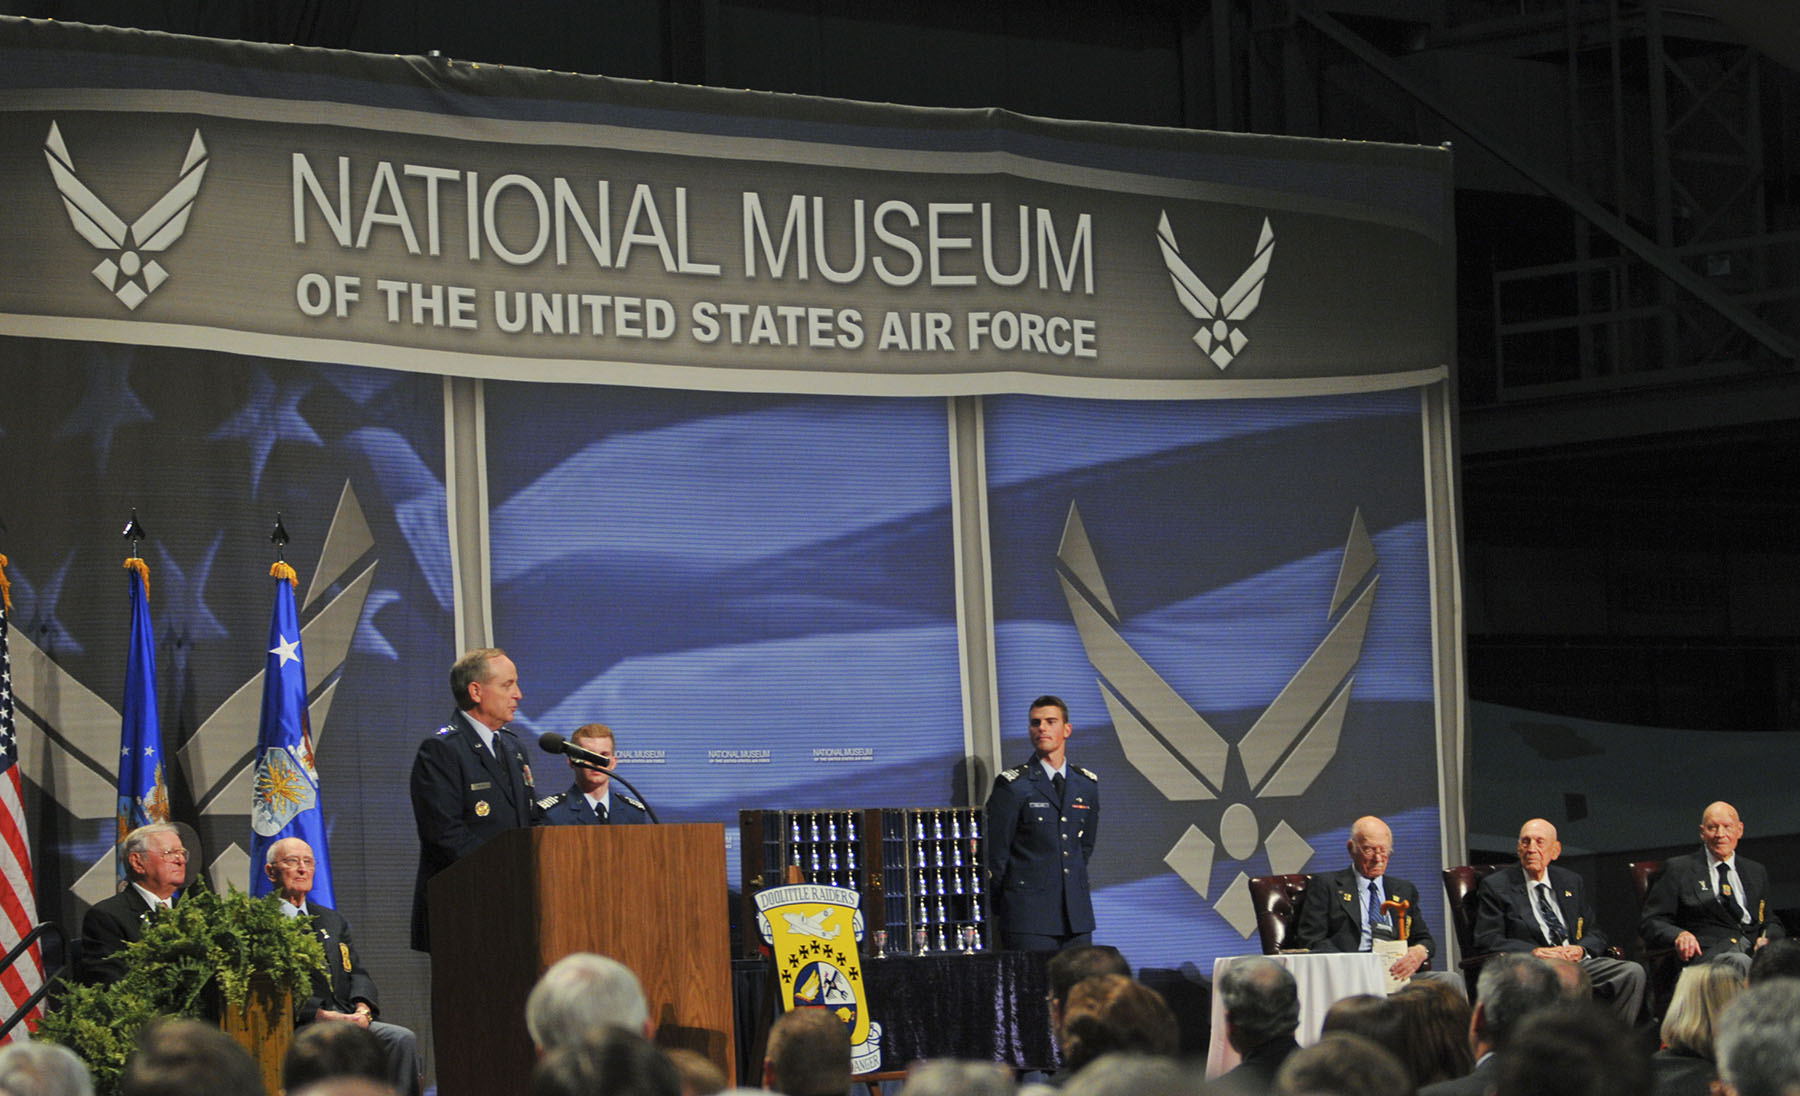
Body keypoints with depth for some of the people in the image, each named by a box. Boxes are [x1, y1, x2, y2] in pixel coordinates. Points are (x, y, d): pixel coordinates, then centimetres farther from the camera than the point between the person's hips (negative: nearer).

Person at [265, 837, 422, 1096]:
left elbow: (357, 974, 18)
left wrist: (362, 1008, -6)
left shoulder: (333, 921, 27)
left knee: (403, 1039, -20)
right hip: (297, 1024, -6)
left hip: (347, 1017, 6)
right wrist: (325, 1016, -18)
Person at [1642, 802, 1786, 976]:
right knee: (1739, 962, -40)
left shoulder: (1755, 871, 28)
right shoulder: (1678, 869, 15)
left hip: (1754, 947, 3)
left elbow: (1770, 923, 29)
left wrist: (1768, 938, 2)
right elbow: (1649, 923, 9)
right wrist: (1678, 935, -15)